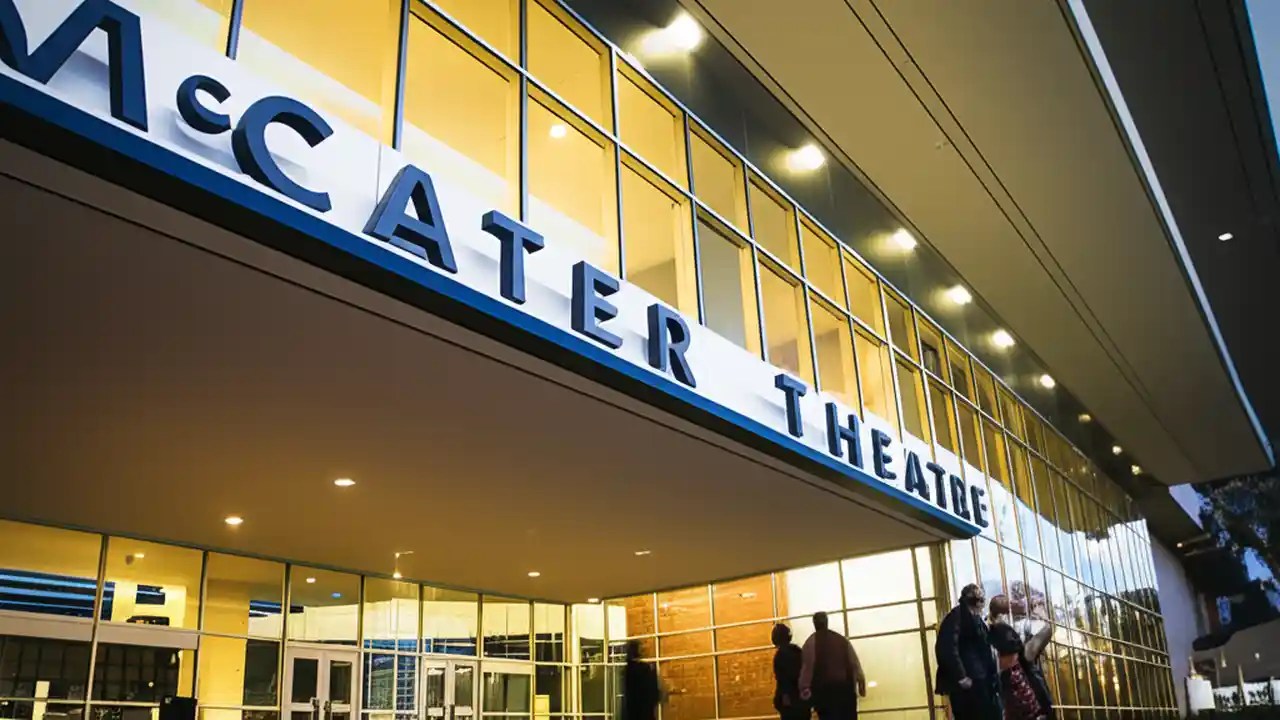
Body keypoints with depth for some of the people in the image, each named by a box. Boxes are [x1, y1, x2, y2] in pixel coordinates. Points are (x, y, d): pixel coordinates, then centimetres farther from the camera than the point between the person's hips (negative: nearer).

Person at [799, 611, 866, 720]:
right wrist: (861, 682, 11)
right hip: (845, 686, 3)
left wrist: (804, 688, -6)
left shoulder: (811, 642, 1)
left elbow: (807, 666, -7)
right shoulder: (842, 639, 12)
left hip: (823, 689, -3)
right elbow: (855, 662, 9)